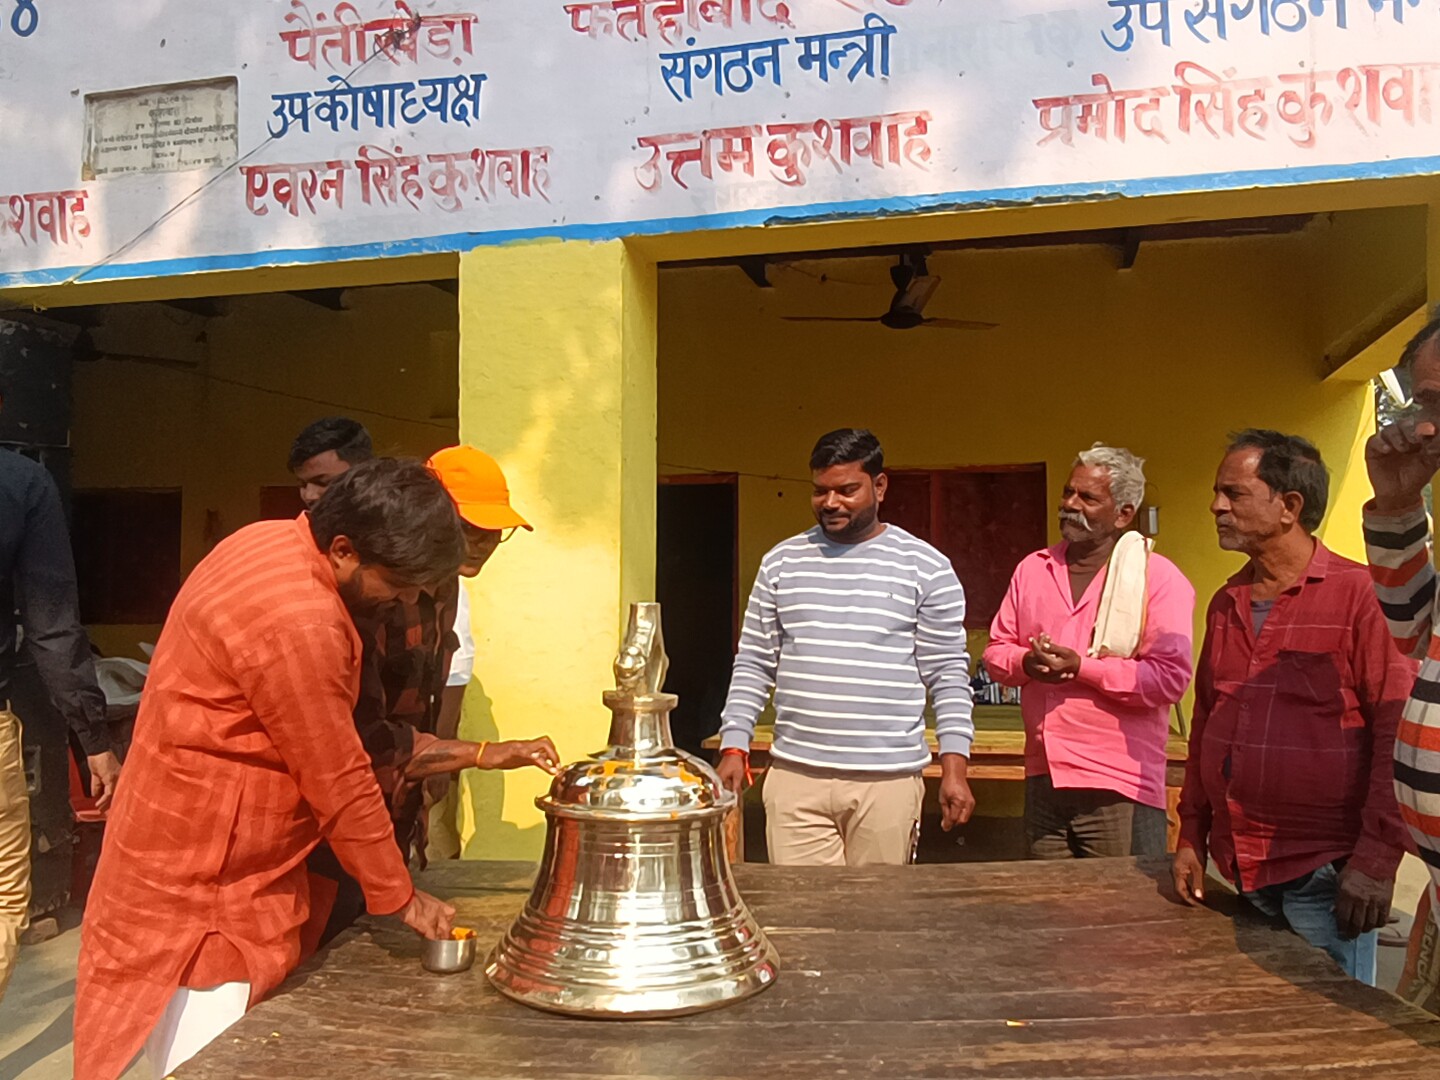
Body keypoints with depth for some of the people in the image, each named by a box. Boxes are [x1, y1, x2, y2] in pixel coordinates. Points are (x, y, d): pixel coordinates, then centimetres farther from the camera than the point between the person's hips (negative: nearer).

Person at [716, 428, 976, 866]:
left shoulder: (928, 568, 1)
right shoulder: (781, 563, 8)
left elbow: (950, 675, 1)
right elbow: (753, 663, 10)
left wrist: (954, 767, -6)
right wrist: (734, 747, 2)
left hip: (888, 781, -1)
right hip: (795, 779, 2)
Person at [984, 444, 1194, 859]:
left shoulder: (1158, 577, -5)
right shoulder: (1033, 568, 12)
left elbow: (1170, 678, -13)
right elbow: (996, 650, 13)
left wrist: (1081, 667, -19)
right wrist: (1026, 662, -10)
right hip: (1043, 780, 5)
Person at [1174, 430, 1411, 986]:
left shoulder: (1356, 593, -9)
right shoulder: (1226, 605, 10)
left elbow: (1399, 730, -12)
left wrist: (1377, 859, -15)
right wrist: (1191, 835, 13)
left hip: (1326, 873, -6)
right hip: (1237, 868, 6)